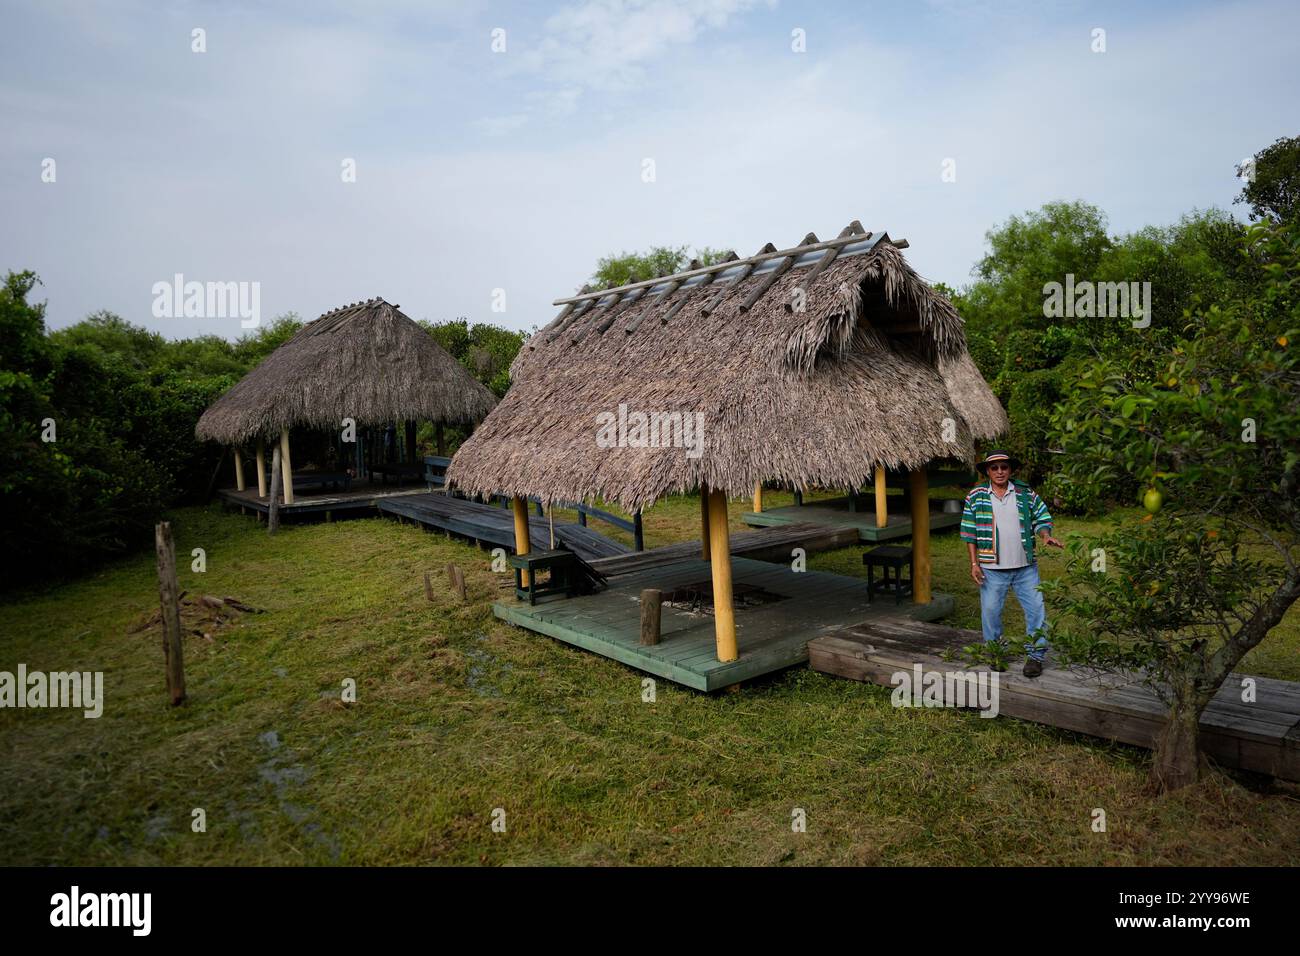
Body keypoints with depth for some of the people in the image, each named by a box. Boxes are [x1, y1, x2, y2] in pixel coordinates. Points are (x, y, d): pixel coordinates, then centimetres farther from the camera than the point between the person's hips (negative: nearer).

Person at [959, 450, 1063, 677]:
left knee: (1036, 609, 2)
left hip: (1025, 567, 1)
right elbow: (969, 532, 0)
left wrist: (1046, 536, -13)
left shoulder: (1026, 494, 3)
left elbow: (1041, 519, 10)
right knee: (990, 611, 6)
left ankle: (1035, 655, 17)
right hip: (992, 568, -1)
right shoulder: (976, 496, -1)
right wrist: (974, 563, -4)